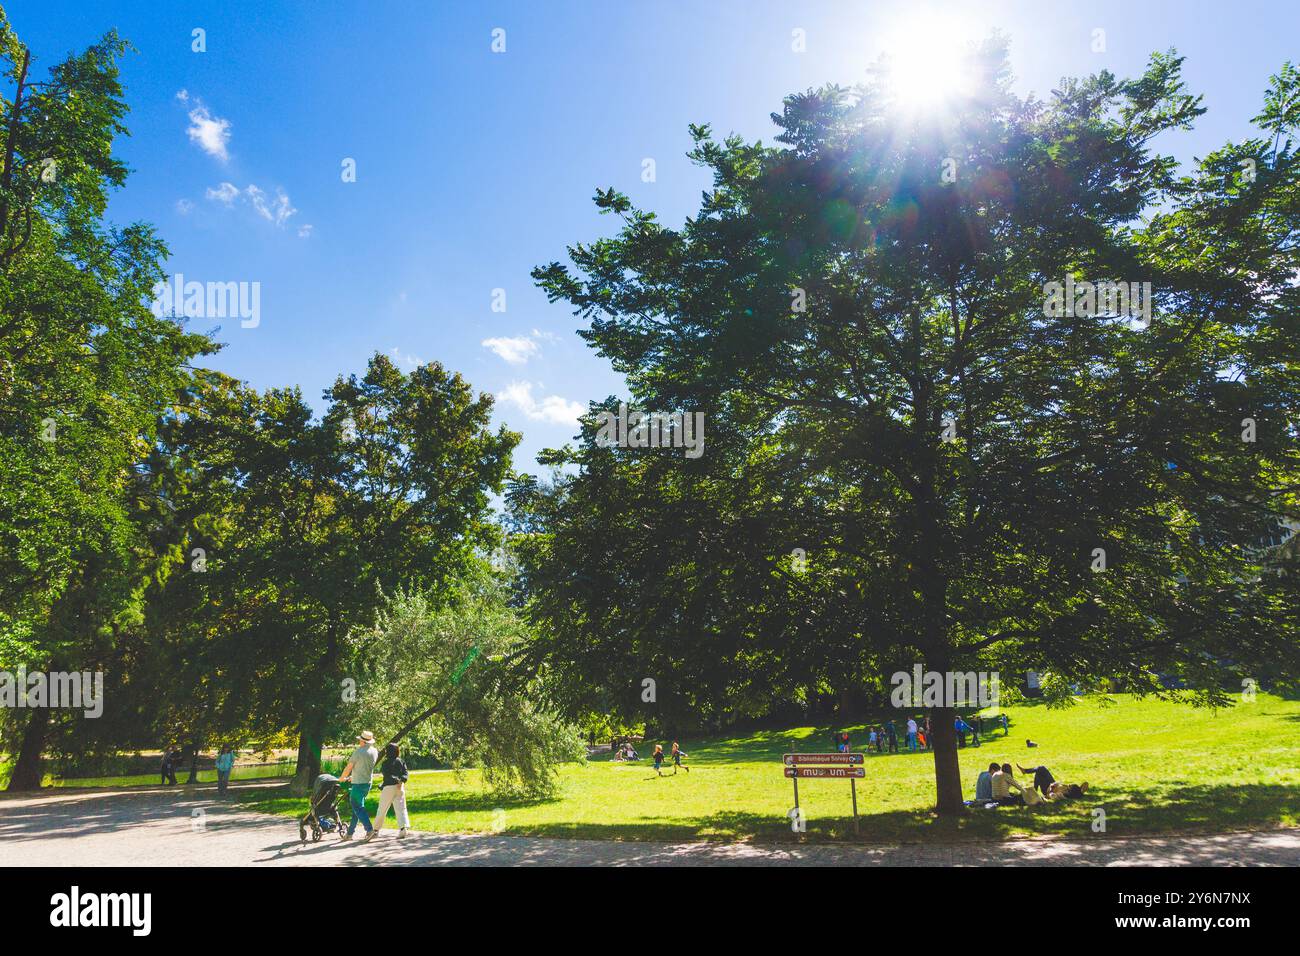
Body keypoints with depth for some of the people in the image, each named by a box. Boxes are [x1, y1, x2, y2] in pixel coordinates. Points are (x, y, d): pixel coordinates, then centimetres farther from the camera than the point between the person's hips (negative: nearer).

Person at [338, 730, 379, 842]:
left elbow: (349, 767, -9)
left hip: (358, 784, -7)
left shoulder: (358, 752, -16)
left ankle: (369, 830, -16)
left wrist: (342, 778, 11)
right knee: (356, 806, 16)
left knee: (358, 808, -4)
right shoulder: (375, 752, 5)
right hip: (368, 783, 7)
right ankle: (350, 832, 21)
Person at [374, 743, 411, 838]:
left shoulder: (385, 763, -7)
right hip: (400, 787, 4)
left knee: (382, 810, 9)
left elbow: (387, 775, -15)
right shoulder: (401, 761, 7)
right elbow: (406, 773, 0)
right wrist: (401, 780, -13)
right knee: (400, 808, 1)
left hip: (388, 787, -4)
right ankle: (404, 827, -16)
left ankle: (376, 830, 20)